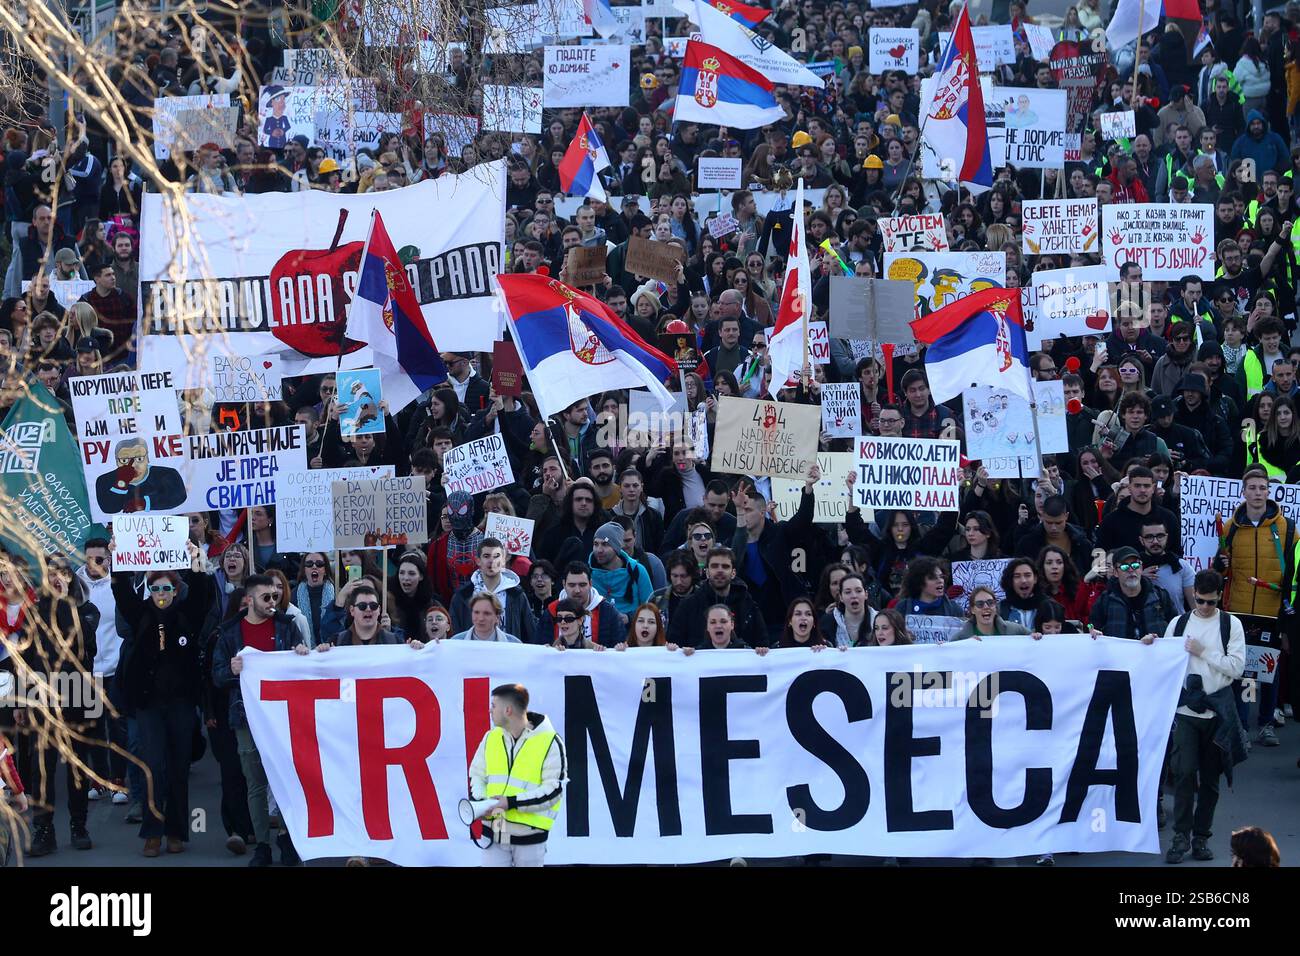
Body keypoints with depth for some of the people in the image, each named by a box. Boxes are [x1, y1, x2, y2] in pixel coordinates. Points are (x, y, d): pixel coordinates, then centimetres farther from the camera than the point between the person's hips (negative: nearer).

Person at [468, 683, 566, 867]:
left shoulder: (550, 742, -9)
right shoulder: (491, 738, 8)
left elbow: (554, 789, -13)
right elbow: (476, 775, 16)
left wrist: (512, 802, -20)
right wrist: (479, 801, -7)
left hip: (530, 834, -4)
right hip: (494, 831, 4)